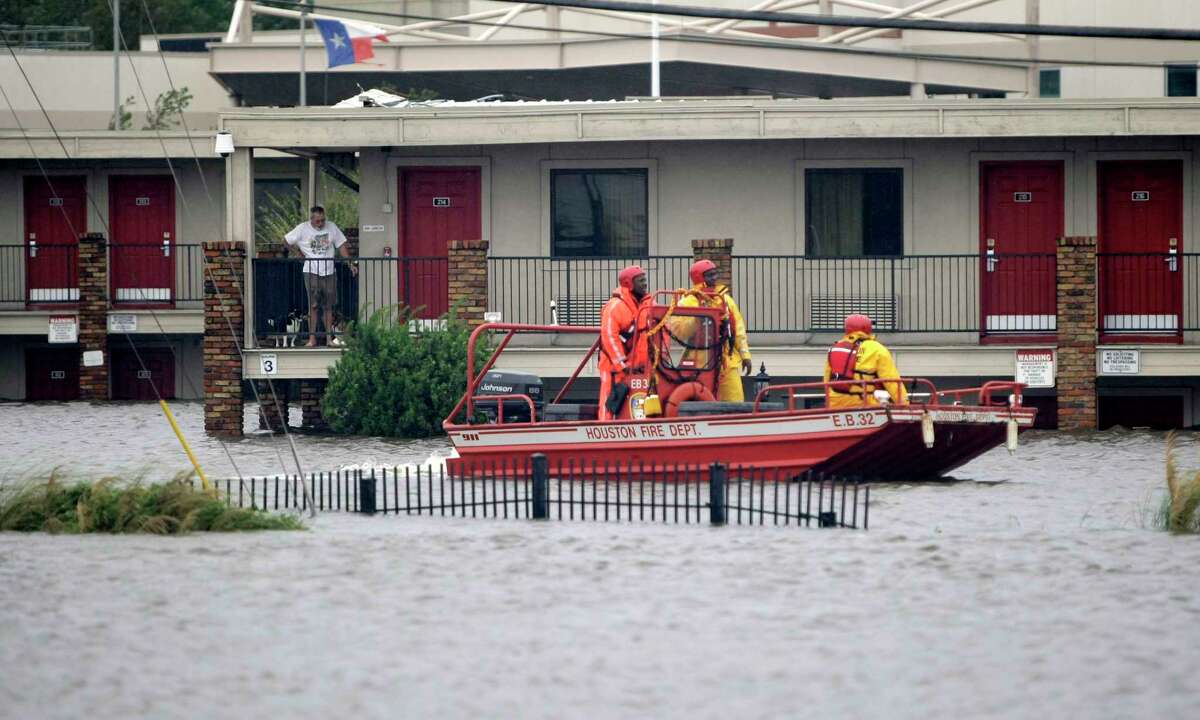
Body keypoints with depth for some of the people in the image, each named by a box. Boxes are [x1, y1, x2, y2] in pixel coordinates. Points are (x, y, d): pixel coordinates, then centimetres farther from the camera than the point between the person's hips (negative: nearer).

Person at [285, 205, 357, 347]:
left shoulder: (331, 228, 3)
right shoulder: (303, 229, -3)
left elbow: (341, 246, 8)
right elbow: (287, 241, 6)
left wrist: (351, 264, 3)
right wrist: (300, 253, 5)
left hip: (329, 271, 2)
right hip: (311, 272, -2)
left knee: (329, 306, 6)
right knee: (313, 305, -6)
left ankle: (329, 336, 12)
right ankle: (312, 337, -4)